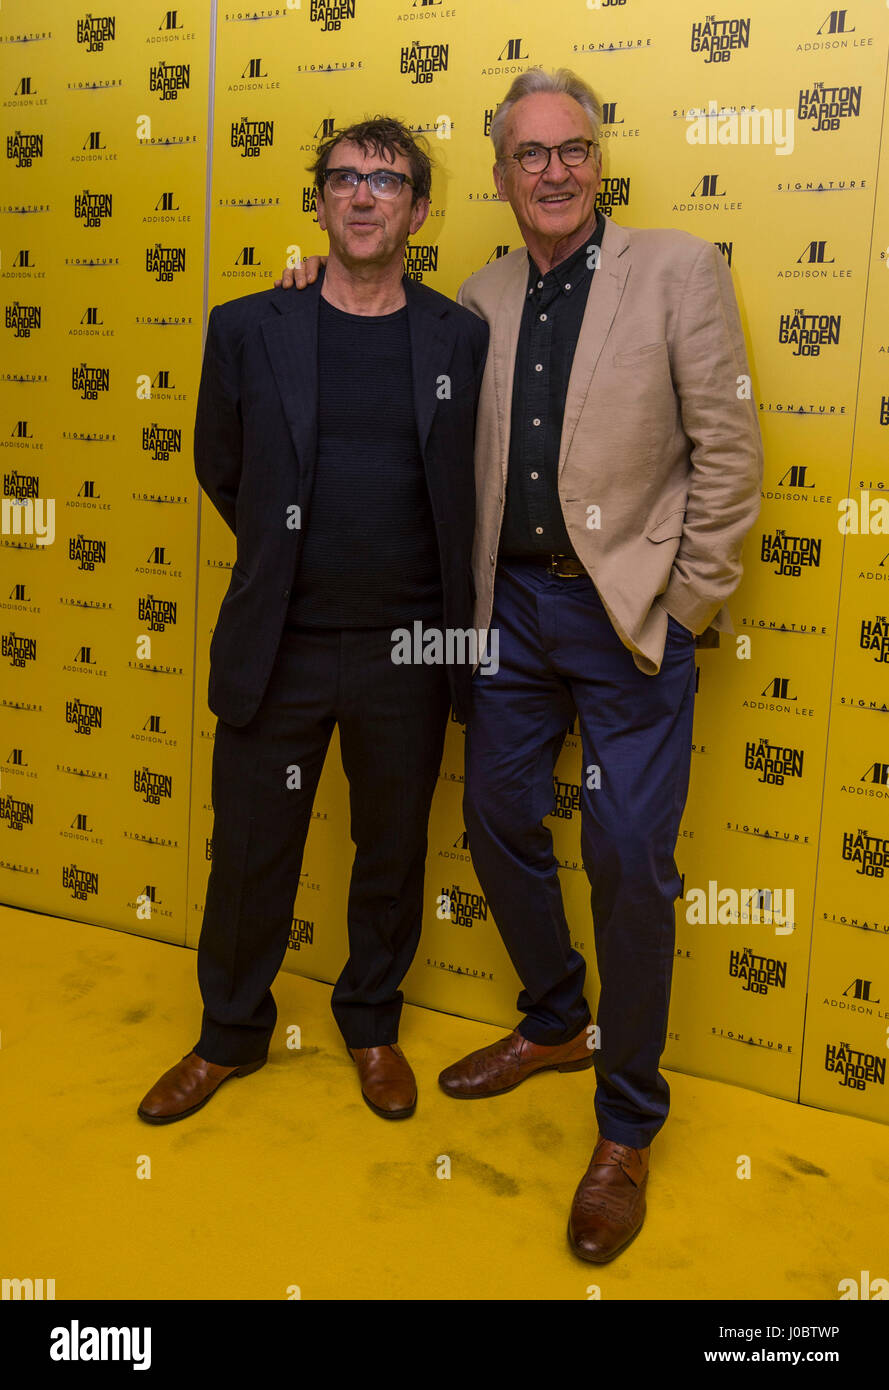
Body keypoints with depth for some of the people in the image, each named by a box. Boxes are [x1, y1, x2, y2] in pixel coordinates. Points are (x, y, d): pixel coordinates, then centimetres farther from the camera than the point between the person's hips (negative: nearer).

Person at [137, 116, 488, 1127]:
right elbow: (220, 473, 11)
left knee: (392, 847, 14)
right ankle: (230, 1033, 34)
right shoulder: (246, 330, 0)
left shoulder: (461, 338, 1)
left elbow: (471, 490, 8)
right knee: (249, 851, 11)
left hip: (407, 648, 1)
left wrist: (452, 622, 6)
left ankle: (372, 1023, 38)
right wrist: (289, 561, 12)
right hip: (279, 646, 0)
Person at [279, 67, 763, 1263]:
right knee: (500, 825, 13)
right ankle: (556, 1024, 38)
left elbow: (727, 449, -7)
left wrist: (690, 608, -8)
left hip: (631, 613, -5)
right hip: (513, 603, 5)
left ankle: (628, 1125, 16)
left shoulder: (679, 270, -5)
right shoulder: (478, 301, 9)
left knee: (630, 861, -3)